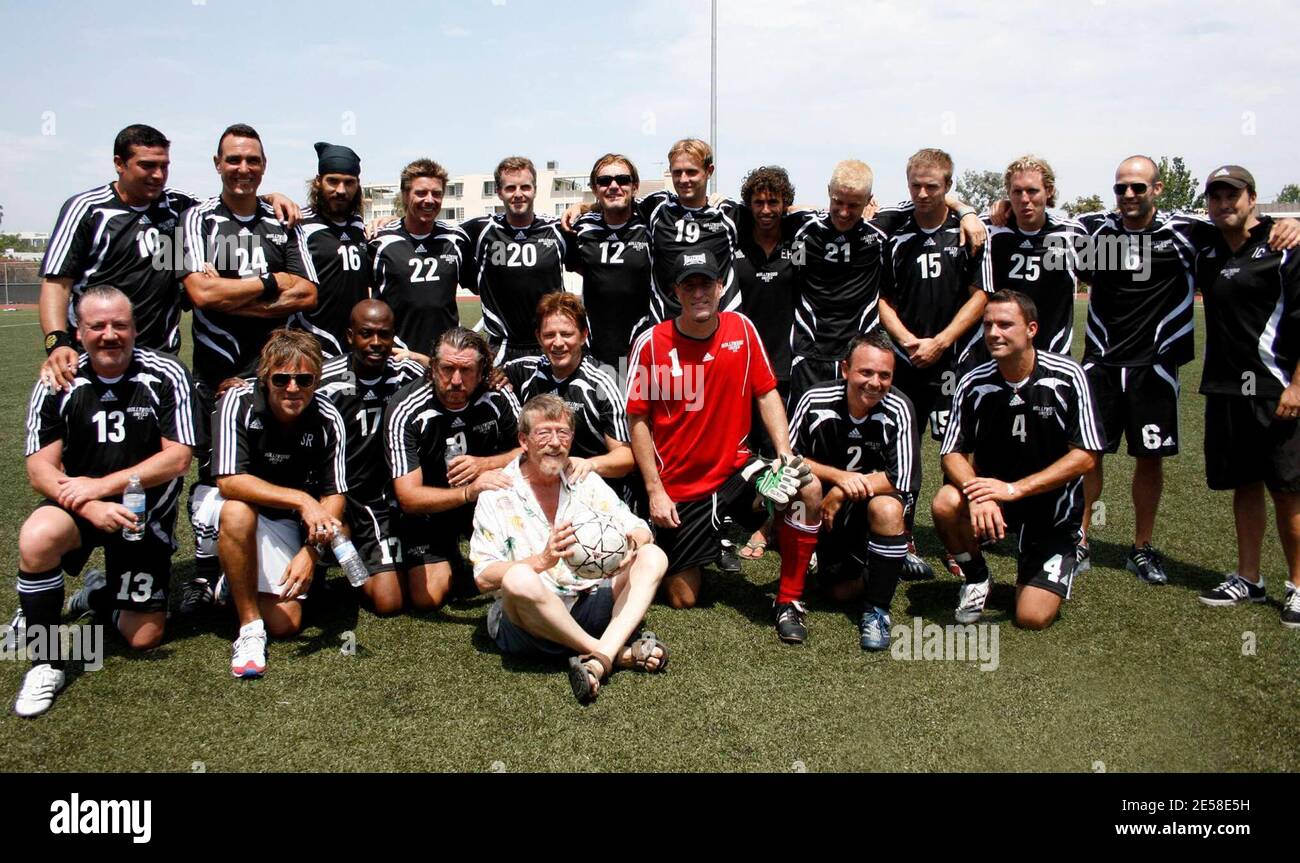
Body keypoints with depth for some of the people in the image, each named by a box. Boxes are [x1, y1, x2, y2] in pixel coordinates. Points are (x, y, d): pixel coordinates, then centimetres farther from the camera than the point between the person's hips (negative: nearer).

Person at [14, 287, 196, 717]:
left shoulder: (166, 376, -11)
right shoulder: (57, 384, -7)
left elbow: (177, 459, -15)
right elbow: (40, 467, -11)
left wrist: (103, 485, -22)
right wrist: (91, 508, -29)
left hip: (146, 513, 0)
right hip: (78, 505, 0)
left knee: (145, 637, -1)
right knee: (37, 537, -36)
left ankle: (101, 595, 36)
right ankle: (46, 662, -16)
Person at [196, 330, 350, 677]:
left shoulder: (327, 419, -15)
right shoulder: (238, 402, -23)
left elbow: (334, 495, -12)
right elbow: (229, 482, -31)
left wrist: (310, 551, -27)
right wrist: (301, 500, -38)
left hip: (281, 522, 3)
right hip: (220, 509, -2)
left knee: (285, 624, -9)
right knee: (238, 510, -39)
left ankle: (233, 583, 24)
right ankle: (249, 628, -25)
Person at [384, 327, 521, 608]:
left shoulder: (498, 397, -16)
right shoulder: (405, 411, -22)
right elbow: (408, 498, -26)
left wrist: (484, 464, -24)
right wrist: (468, 493, -42)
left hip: (485, 501, 2)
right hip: (427, 510, -1)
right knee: (427, 598, -16)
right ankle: (451, 560, 17)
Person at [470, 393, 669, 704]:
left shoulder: (585, 481, 8)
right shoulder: (497, 494, -4)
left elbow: (642, 532, 3)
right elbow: (483, 578, -13)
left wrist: (631, 544, -22)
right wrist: (542, 561, -29)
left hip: (590, 606, 4)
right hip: (527, 620, -4)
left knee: (653, 557, -12)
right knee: (519, 579, -35)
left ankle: (601, 660, -31)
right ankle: (620, 654, -22)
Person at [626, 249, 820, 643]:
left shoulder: (741, 328, -3)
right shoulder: (651, 343, -12)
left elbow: (766, 393, 2)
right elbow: (638, 420, -7)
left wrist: (786, 455, -12)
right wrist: (655, 490, -11)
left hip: (735, 469, 2)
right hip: (679, 487, -2)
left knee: (809, 489, -26)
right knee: (684, 600, 1)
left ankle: (788, 601, -9)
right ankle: (661, 553, 37)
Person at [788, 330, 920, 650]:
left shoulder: (897, 409, -18)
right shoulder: (816, 401, -15)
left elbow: (901, 480, -21)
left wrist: (842, 493, -24)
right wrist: (839, 476, -23)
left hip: (875, 501, -1)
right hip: (826, 509, 2)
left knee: (888, 509, -35)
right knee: (844, 591, -11)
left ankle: (877, 611, -19)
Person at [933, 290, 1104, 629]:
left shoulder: (1066, 377, -15)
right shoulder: (973, 384, -10)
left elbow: (1085, 457, -17)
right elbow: (953, 454, -9)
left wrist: (1014, 488, -26)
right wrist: (978, 493, -32)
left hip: (1053, 508, -2)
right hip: (992, 490, 2)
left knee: (1033, 618, -13)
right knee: (946, 503, -32)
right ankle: (976, 577, 0)